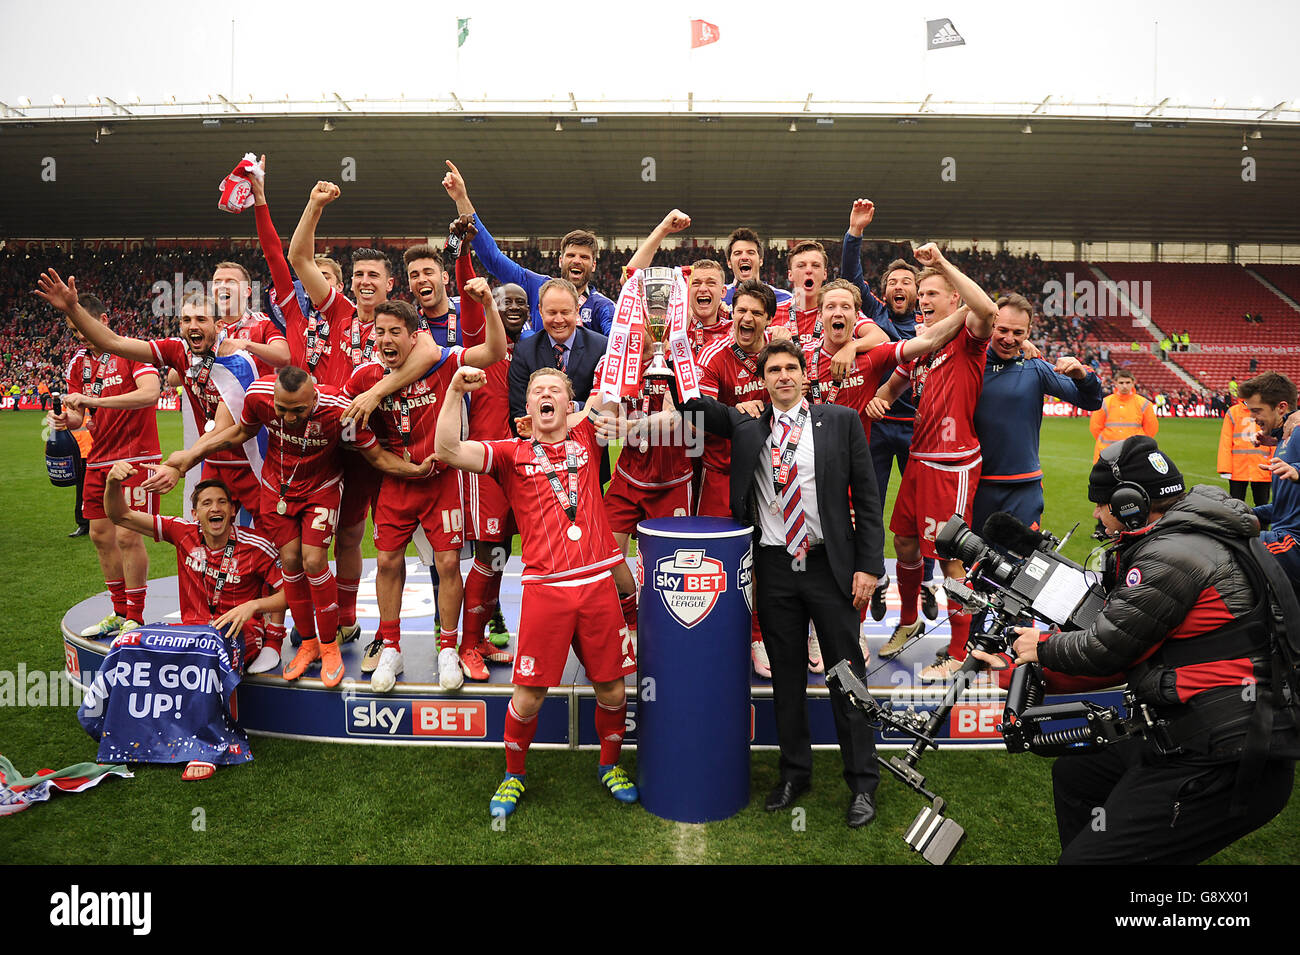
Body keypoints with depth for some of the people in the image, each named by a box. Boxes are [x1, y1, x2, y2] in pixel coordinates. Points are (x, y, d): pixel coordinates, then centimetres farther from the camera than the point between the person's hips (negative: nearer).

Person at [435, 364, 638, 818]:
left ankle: (610, 764, 36)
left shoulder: (585, 437, 13)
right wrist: (455, 391, -14)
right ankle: (514, 774, 29)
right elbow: (448, 451, -7)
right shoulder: (512, 453, 7)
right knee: (529, 694, 3)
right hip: (545, 589, -2)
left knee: (612, 688, 10)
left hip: (598, 583, 2)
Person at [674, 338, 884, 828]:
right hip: (774, 567, 2)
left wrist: (868, 565, -6)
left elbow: (866, 497, 0)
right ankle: (794, 772, 30)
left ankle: (862, 783, 22)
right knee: (786, 676, 13)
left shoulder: (841, 421, 0)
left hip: (829, 564, -2)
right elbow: (695, 404, 5)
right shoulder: (746, 425, 6)